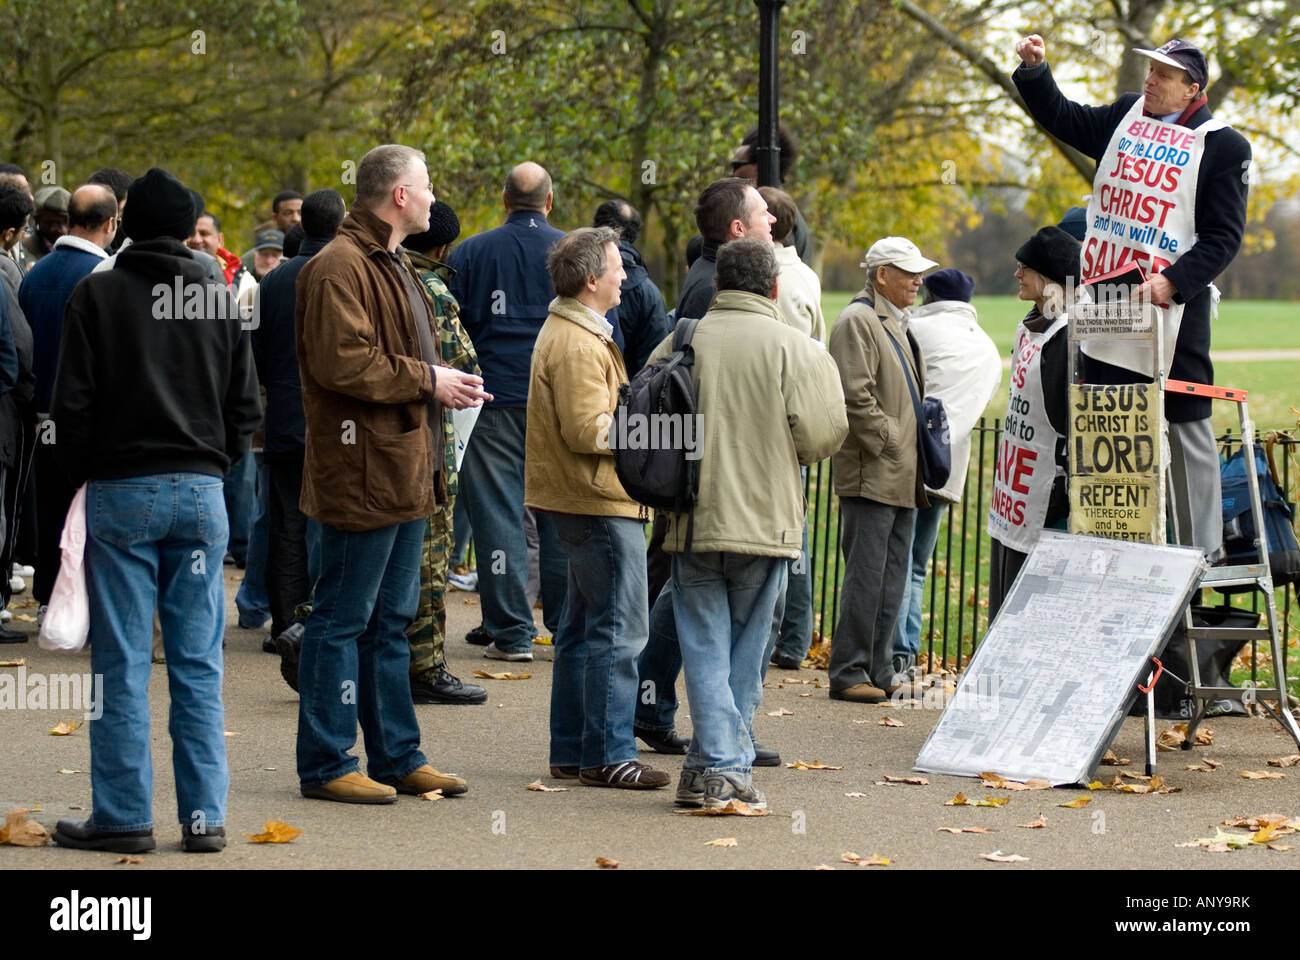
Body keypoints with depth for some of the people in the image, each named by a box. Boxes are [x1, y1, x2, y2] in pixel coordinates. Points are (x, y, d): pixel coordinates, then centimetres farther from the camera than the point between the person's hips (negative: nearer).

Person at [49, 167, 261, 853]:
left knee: (122, 662, 0)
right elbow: (245, 406, 9)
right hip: (201, 493, 3)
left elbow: (72, 403, -4)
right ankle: (204, 815, 3)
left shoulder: (96, 295, -3)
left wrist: (83, 476, 9)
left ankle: (123, 815, 1)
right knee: (198, 663, 5)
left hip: (120, 492, -3)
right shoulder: (221, 300, 7)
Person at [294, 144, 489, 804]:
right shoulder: (339, 268, -15)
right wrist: (428, 380, -16)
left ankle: (396, 756, 21)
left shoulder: (392, 265, 20)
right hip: (362, 474, -11)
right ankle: (326, 766, 1)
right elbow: (342, 363, -23)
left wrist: (444, 382, 9)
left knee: (391, 620, 15)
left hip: (403, 470, 11)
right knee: (343, 620, -4)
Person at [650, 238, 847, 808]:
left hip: (692, 524, 1)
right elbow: (820, 436, -9)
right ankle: (727, 768, 11)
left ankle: (717, 766, -7)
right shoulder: (794, 350, -6)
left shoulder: (681, 342, 1)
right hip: (765, 521, -1)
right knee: (745, 651, 10)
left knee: (704, 647, 3)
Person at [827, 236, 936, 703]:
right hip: (871, 473, -10)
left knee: (892, 578, 11)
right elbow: (857, 397, -19)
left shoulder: (898, 323, 20)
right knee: (866, 576, -7)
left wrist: (918, 451, 15)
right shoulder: (857, 322, -11)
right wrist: (890, 445, -16)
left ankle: (879, 672, 16)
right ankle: (848, 673, -2)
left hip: (901, 476, 10)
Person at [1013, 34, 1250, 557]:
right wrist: (1034, 69, 9)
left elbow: (1223, 237, -9)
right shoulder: (1125, 117, 11)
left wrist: (1173, 282, -22)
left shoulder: (1223, 146, -5)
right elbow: (1061, 118, 25)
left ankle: (1202, 550, 3)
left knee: (1188, 430, -3)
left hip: (1173, 306, -6)